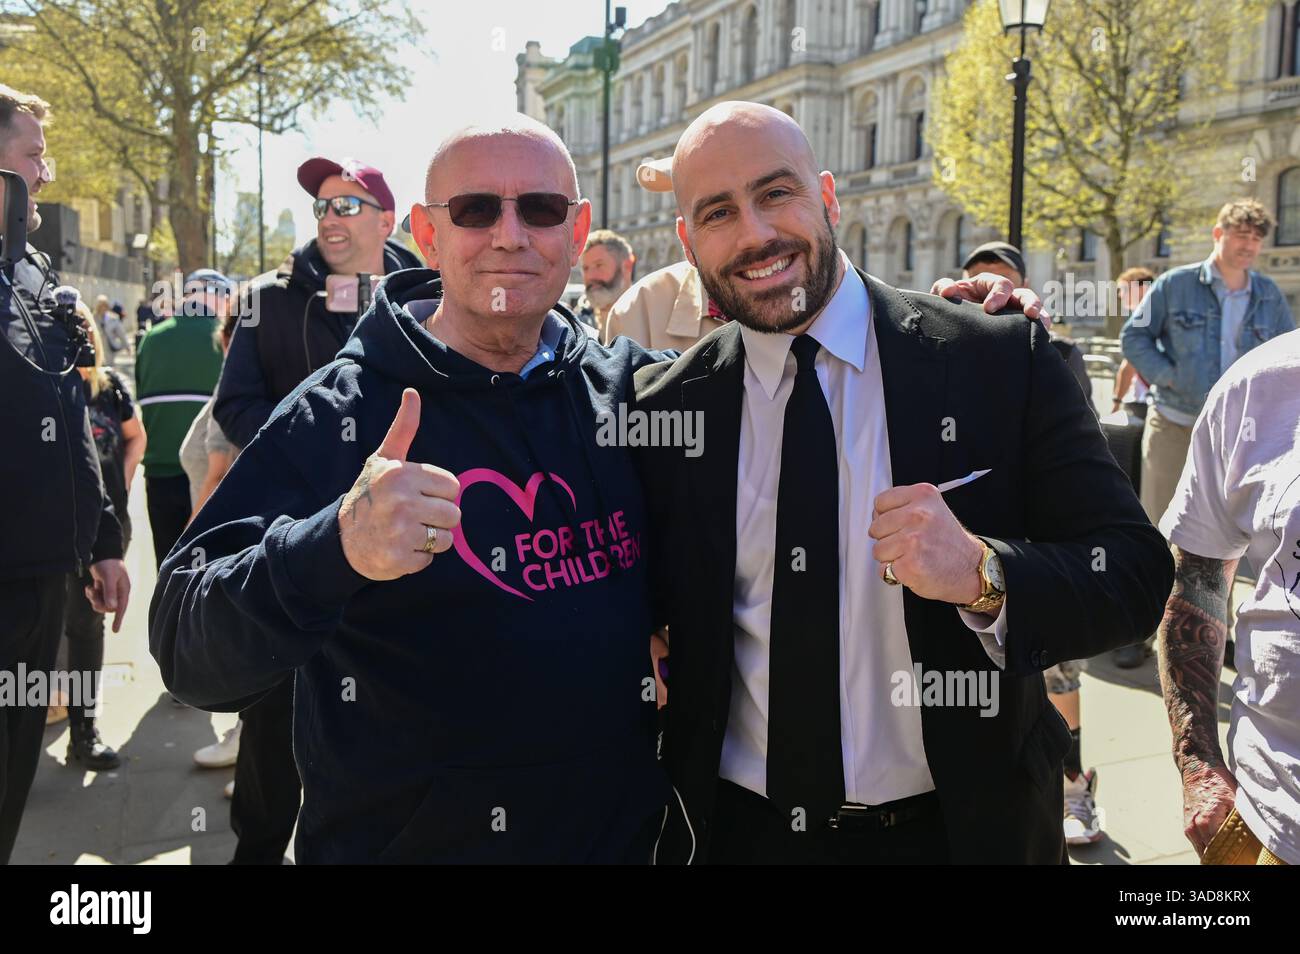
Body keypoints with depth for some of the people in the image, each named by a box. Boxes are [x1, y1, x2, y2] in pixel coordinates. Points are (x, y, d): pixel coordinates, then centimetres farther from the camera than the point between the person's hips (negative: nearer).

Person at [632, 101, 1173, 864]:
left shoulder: (1002, 363, -11)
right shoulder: (663, 406, -5)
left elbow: (1136, 572, -11)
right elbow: (642, 601, 8)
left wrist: (983, 576, -27)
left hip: (959, 829, -1)